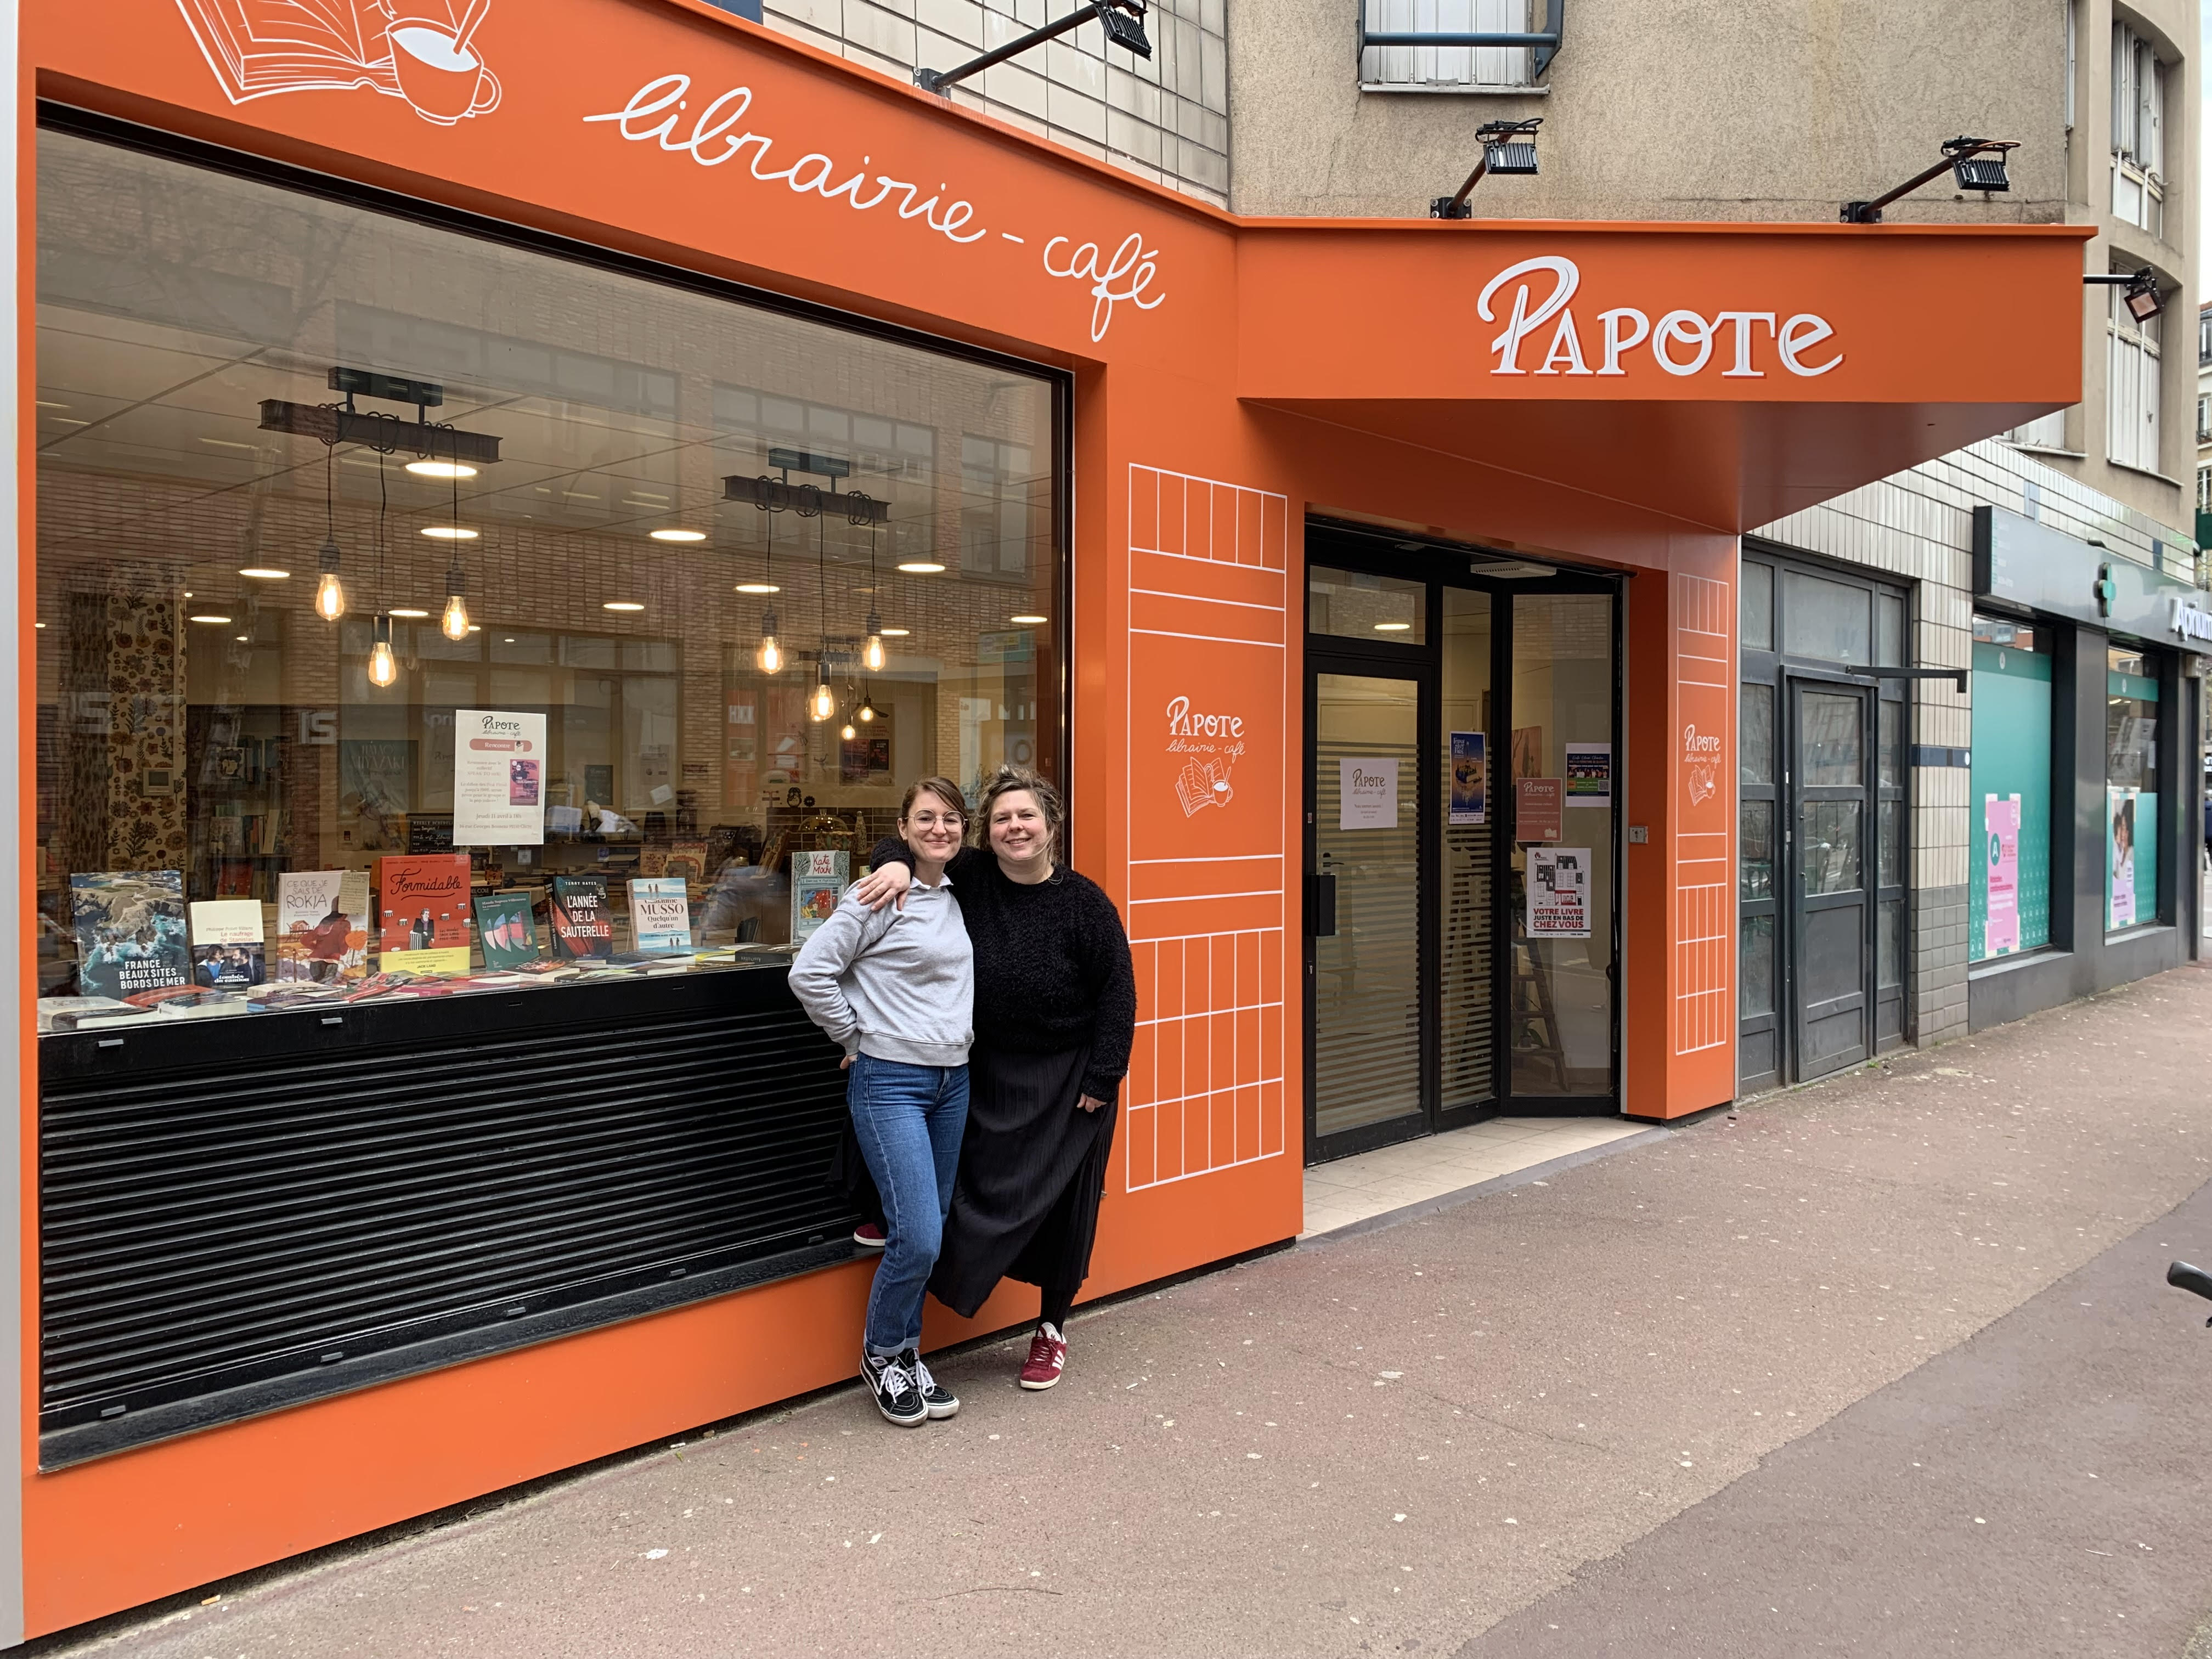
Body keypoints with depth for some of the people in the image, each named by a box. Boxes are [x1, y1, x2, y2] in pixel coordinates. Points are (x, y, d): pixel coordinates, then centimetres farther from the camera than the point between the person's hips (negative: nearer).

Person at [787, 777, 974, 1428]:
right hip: (890, 1082, -7)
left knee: (927, 1233, 11)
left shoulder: (959, 898, 10)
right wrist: (856, 1038, -6)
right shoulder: (880, 897, -11)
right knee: (918, 1237, -11)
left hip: (953, 1081, 7)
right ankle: (880, 1354, 13)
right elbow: (809, 972, -13)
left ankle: (906, 1355, 27)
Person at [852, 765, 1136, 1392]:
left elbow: (1117, 993, -8)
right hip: (989, 1074, 2)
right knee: (982, 1190, 4)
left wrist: (1102, 1078, -11)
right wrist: (897, 864, -19)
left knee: (1060, 1202, 7)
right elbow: (910, 840, 5)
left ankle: (1051, 1329, 25)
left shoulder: (1084, 903, -11)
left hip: (1067, 1081, -2)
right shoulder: (969, 878, -4)